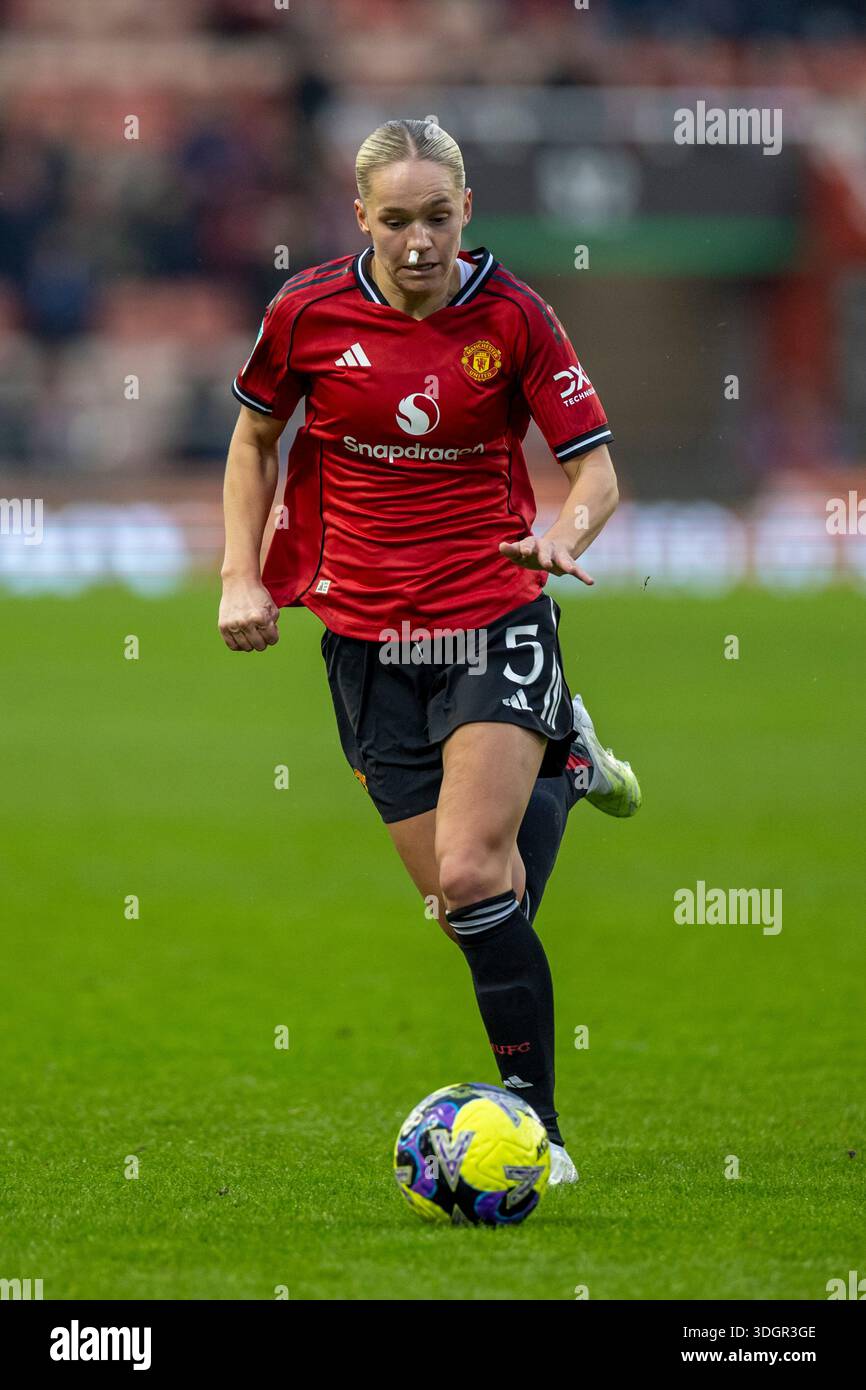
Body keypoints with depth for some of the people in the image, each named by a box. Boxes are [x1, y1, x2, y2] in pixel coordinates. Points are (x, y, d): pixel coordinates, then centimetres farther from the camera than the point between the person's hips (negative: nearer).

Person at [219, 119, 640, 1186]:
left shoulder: (511, 315, -8)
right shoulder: (308, 311, -3)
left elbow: (595, 464, -4)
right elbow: (254, 436, 14)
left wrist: (566, 531, -26)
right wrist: (242, 577, 5)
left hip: (495, 621, -3)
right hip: (366, 637, 3)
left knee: (473, 874, -20)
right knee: (462, 899, 3)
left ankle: (533, 1121, -10)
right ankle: (558, 764, 38)